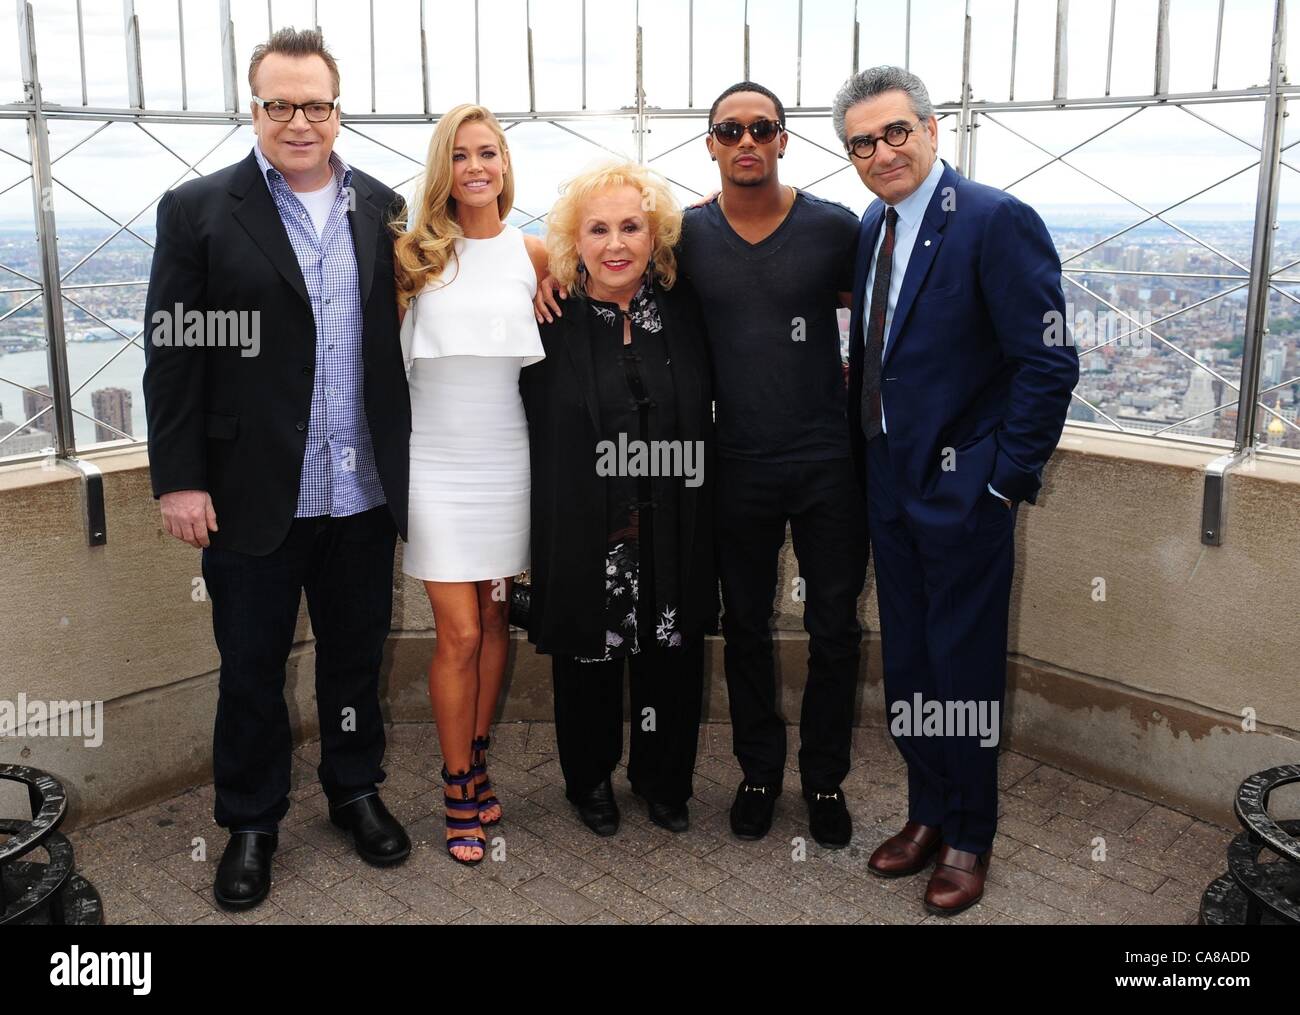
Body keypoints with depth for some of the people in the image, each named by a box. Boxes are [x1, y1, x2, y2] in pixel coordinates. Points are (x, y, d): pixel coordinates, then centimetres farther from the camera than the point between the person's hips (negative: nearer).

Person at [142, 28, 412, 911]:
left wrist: (408, 461, 1)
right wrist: (180, 478, -9)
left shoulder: (381, 207, 5)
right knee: (251, 668, 11)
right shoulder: (199, 209, -3)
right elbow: (174, 352, -5)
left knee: (357, 657, 16)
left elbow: (401, 333, 8)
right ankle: (251, 823, 30)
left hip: (363, 491, 2)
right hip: (251, 495, -2)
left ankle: (357, 791, 37)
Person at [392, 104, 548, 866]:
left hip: (508, 460, 2)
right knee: (459, 634, -2)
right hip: (438, 463, -2)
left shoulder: (533, 255, 2)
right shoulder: (414, 251, -2)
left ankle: (478, 763, 28)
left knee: (497, 621, 11)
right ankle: (461, 795, 13)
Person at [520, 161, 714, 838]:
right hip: (583, 534, -2)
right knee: (588, 662, 13)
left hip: (671, 534, 2)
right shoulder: (552, 320, -6)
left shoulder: (684, 311, 0)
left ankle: (663, 780, 39)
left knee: (670, 660, 14)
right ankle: (590, 782, 38)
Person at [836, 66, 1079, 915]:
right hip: (891, 485, 7)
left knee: (965, 669, 6)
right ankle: (927, 814, 35)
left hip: (964, 492, -7)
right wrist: (864, 457, 8)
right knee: (906, 663, 16)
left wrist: (1006, 481, -16)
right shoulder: (874, 225, 9)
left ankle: (969, 840, 25)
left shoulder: (999, 222, -15)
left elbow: (1049, 364, -17)